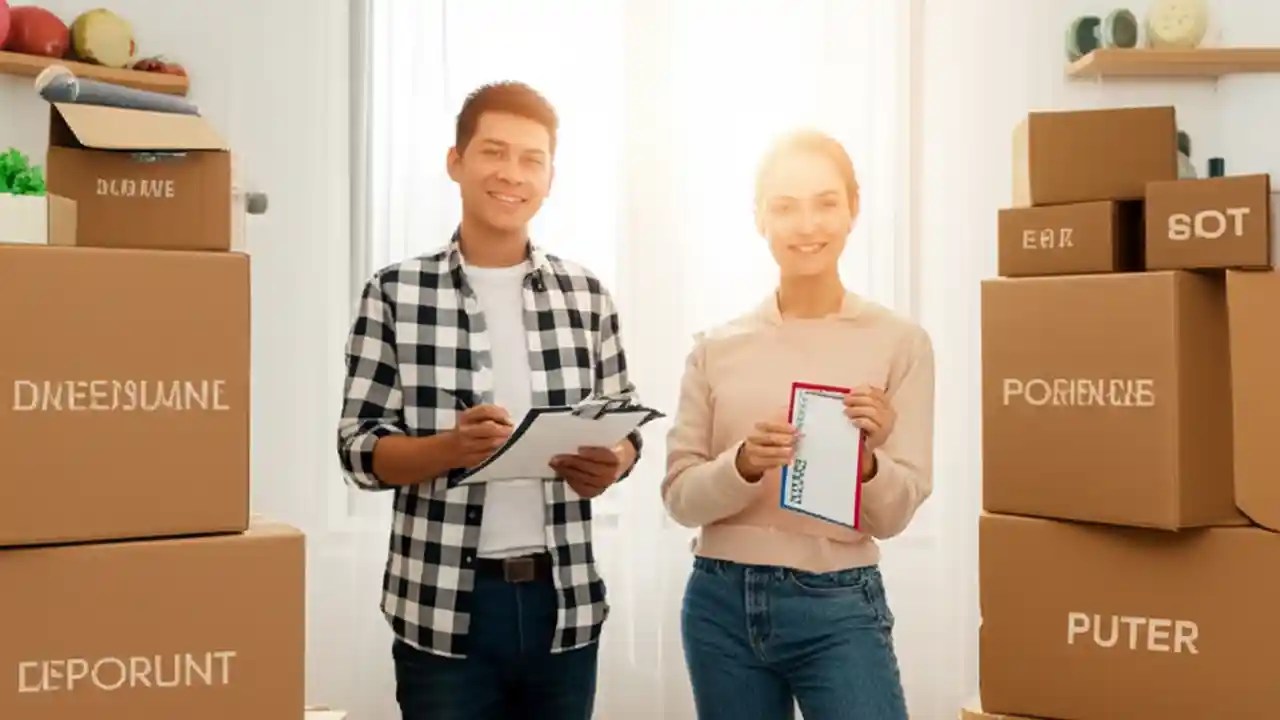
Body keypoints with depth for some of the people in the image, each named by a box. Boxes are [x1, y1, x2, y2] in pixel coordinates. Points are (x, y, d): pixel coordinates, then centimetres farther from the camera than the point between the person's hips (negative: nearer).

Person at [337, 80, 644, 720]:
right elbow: (359, 450, -4)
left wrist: (610, 464, -12)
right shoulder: (396, 293, -3)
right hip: (443, 603, -2)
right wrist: (452, 447, -22)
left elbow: (625, 429, 10)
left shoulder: (587, 296, 5)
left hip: (564, 599, 3)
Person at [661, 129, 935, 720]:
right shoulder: (717, 346, 2)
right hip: (722, 604, 2)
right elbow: (679, 496, 1)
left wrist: (867, 460, -21)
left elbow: (893, 516, -1)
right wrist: (744, 464, -18)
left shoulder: (899, 342, -3)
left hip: (838, 607, -2)